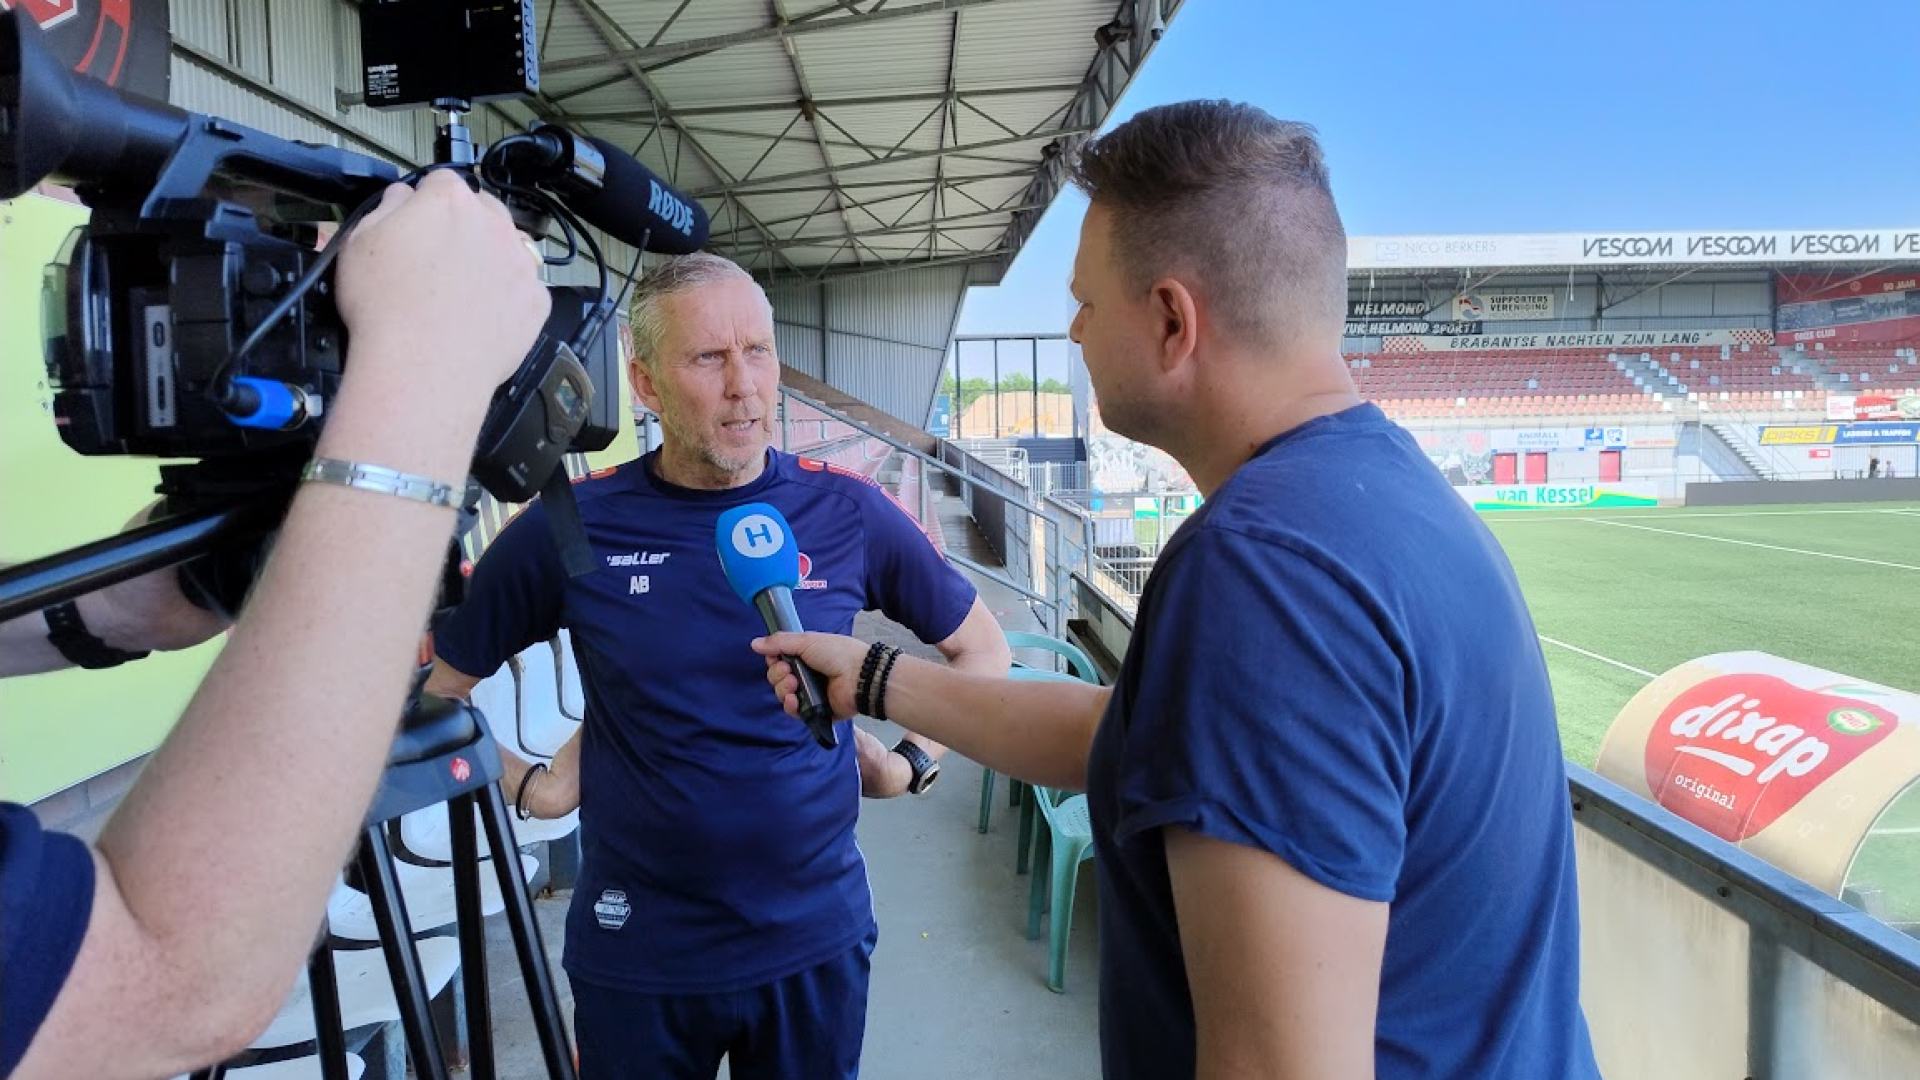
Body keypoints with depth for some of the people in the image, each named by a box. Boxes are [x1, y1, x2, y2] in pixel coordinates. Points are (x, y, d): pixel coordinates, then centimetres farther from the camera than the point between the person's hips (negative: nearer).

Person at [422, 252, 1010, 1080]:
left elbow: (982, 650, 6)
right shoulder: (568, 527, -11)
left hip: (819, 939, 1)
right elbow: (433, 686, 2)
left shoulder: (847, 511, -8)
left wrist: (913, 763, -1)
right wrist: (526, 787, -6)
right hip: (635, 955, 0)